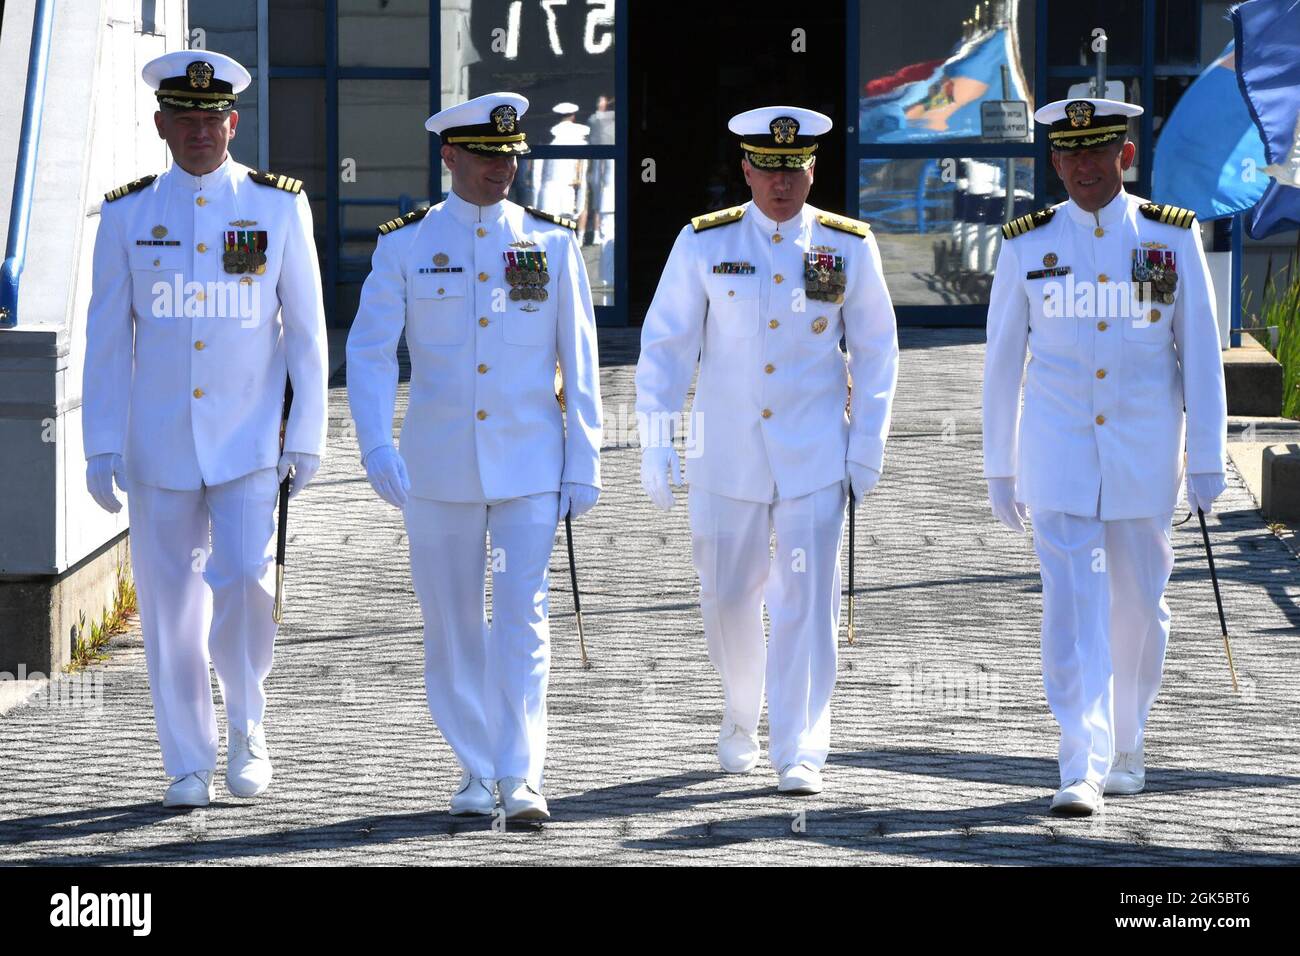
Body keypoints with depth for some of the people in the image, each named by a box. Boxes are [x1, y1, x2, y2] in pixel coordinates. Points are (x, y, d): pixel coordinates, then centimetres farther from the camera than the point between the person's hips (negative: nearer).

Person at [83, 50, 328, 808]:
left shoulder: (279, 206, 1)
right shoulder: (128, 214, 3)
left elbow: (306, 330, 3)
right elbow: (107, 338, 5)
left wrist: (307, 436, -1)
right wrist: (102, 447, 0)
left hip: (249, 440, -1)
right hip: (159, 445, 1)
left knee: (246, 583, -15)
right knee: (171, 604, 3)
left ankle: (248, 725, 9)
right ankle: (190, 767, 14)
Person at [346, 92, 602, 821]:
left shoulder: (552, 242, 3)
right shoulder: (405, 246, 0)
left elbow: (580, 358, 5)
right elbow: (370, 352, -4)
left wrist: (585, 462, 1)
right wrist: (377, 447, -17)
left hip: (530, 466, -1)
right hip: (439, 467, 1)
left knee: (524, 618, -11)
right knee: (453, 625, 7)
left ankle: (522, 777, -12)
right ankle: (477, 774, 18)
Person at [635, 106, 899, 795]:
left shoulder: (849, 247, 0)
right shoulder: (704, 243, -1)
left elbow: (876, 349, 7)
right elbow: (665, 344, 2)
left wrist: (867, 447, 3)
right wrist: (655, 445, -3)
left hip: (815, 458, -1)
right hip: (726, 456, 1)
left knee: (807, 603, -7)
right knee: (727, 601, 11)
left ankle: (799, 756, -3)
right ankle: (741, 721, 36)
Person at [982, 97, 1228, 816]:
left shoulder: (1173, 237, 0)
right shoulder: (1027, 246, 1)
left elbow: (1200, 352, 1)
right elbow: (1002, 361, 6)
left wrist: (1206, 461, -3)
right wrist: (1000, 468, 6)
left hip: (1144, 453, 1)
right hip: (1057, 452, -1)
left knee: (1138, 605, 10)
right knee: (1072, 608, -11)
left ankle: (1125, 748, 31)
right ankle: (1081, 772, -14)